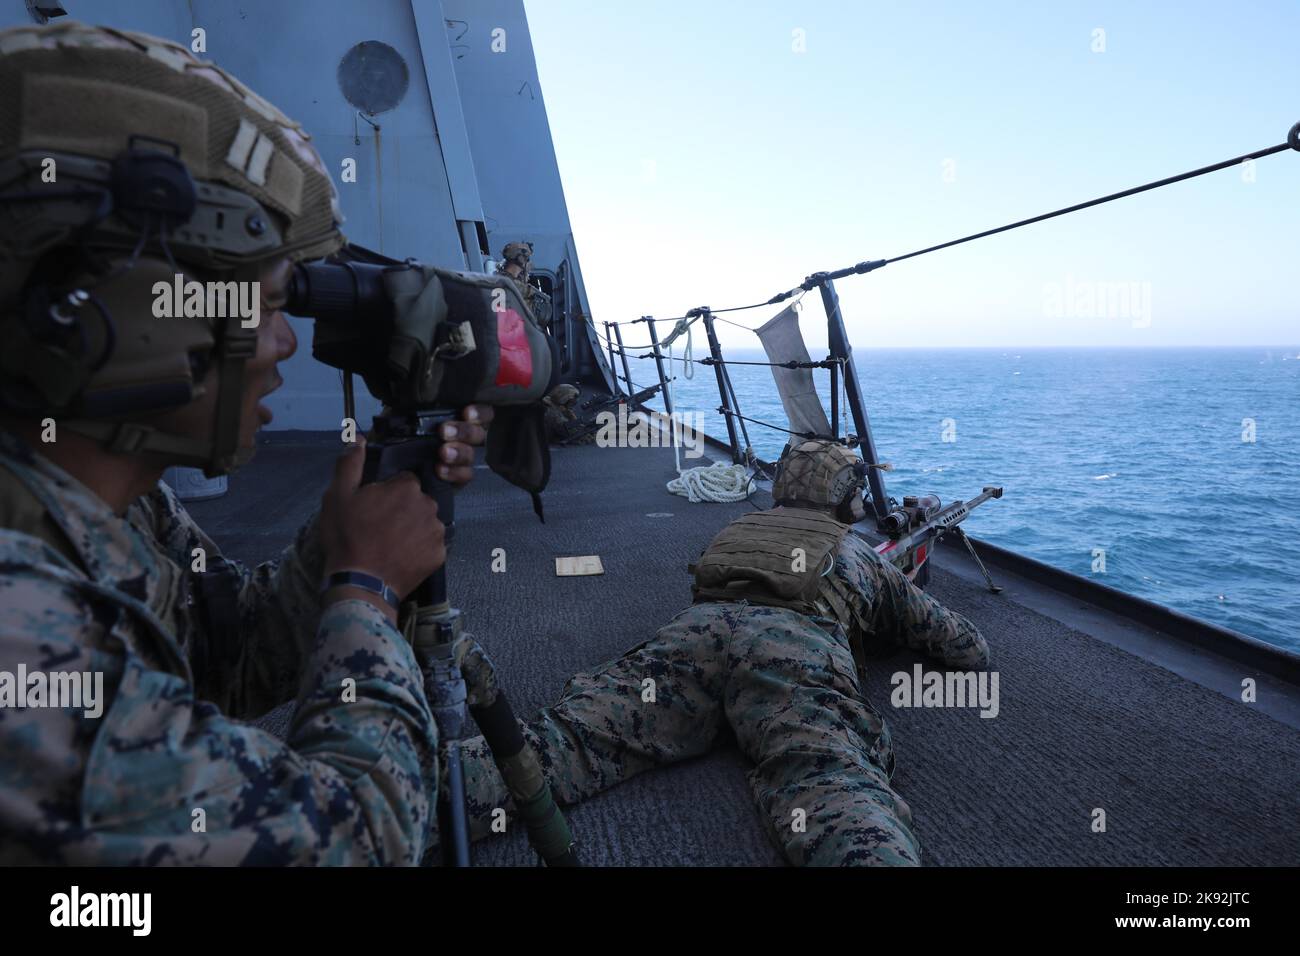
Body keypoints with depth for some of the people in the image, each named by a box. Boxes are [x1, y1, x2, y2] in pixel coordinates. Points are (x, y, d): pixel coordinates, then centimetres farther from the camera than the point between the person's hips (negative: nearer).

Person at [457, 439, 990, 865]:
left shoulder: (740, 529, 39)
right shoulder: (862, 556, 32)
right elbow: (971, 651, 36)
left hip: (696, 626, 3)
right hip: (800, 648, -2)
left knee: (568, 741, -11)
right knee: (838, 785, -27)